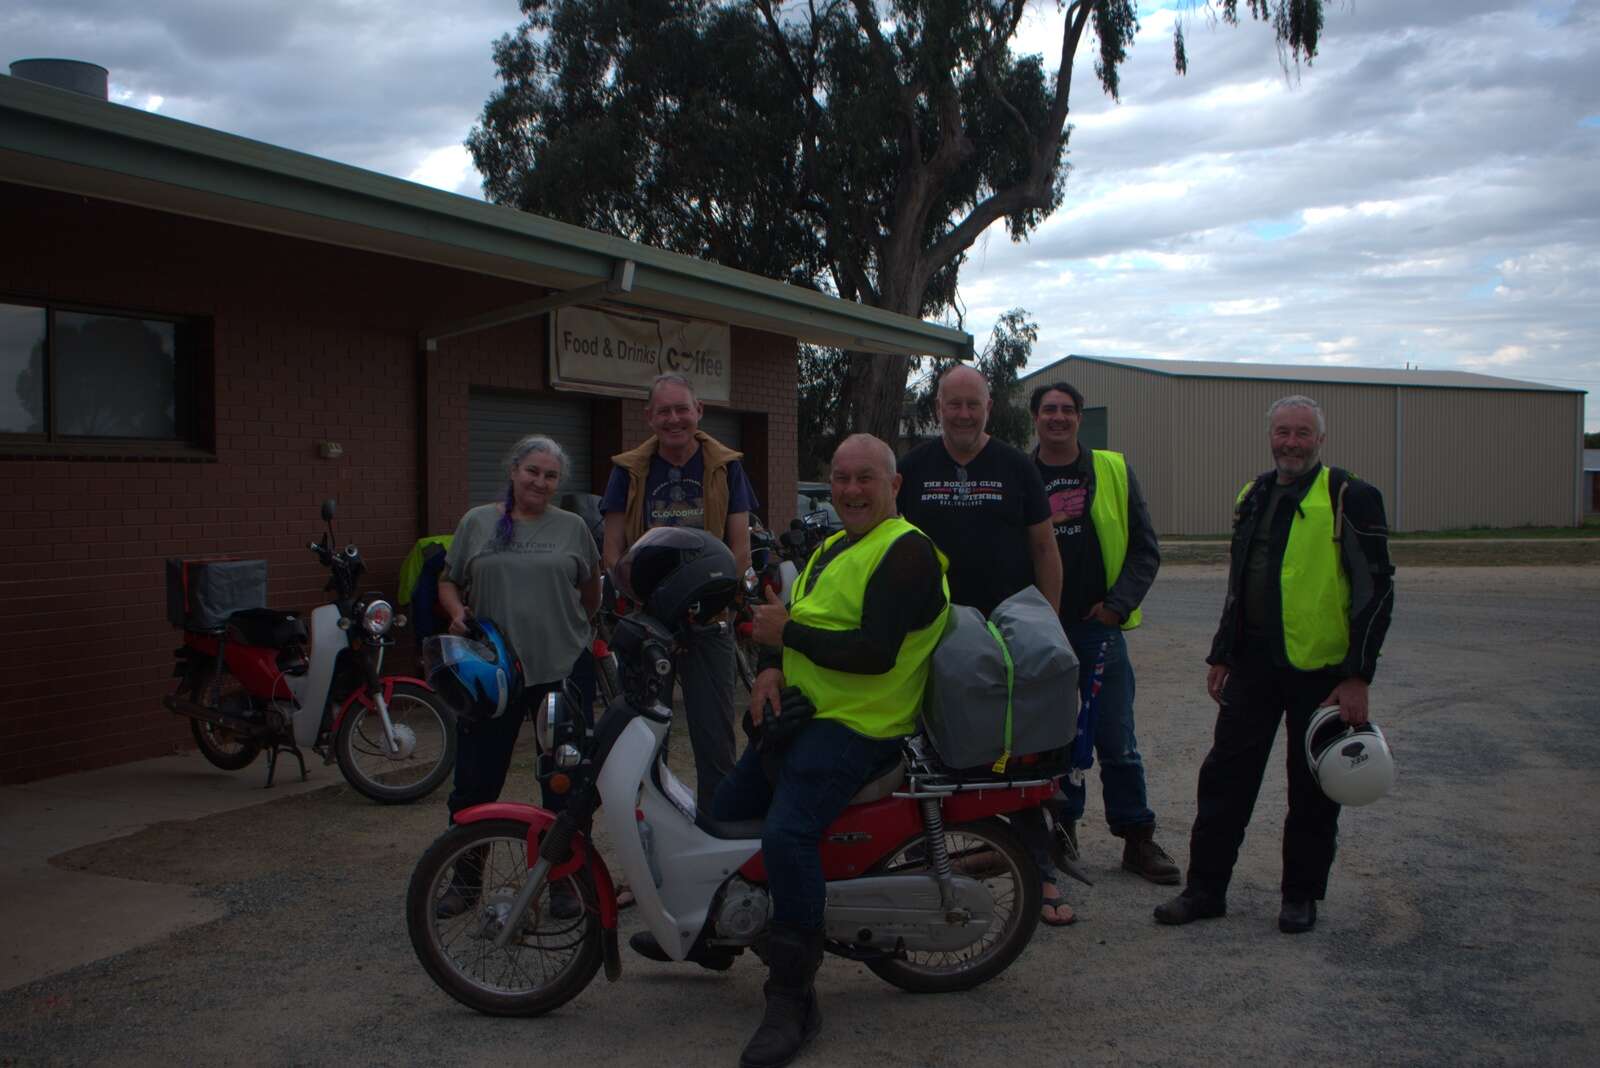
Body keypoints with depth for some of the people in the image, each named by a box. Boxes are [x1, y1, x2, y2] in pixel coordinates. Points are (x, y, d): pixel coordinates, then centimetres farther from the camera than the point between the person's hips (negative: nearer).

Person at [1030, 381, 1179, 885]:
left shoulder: (1114, 471, 4)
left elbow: (1145, 547, 5)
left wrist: (1119, 602, -6)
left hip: (1099, 626, -1)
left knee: (1117, 740, 3)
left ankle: (1138, 838, 14)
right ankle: (1062, 829, 23)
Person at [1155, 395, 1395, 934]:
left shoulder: (1351, 498, -8)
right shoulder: (1253, 496, 12)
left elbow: (1376, 590, -10)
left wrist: (1357, 676, -14)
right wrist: (1221, 655, 15)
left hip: (1321, 669, -5)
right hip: (1254, 664, 5)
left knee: (1312, 790, 7)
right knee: (1225, 776, 6)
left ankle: (1301, 895, 23)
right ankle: (1205, 889, 16)